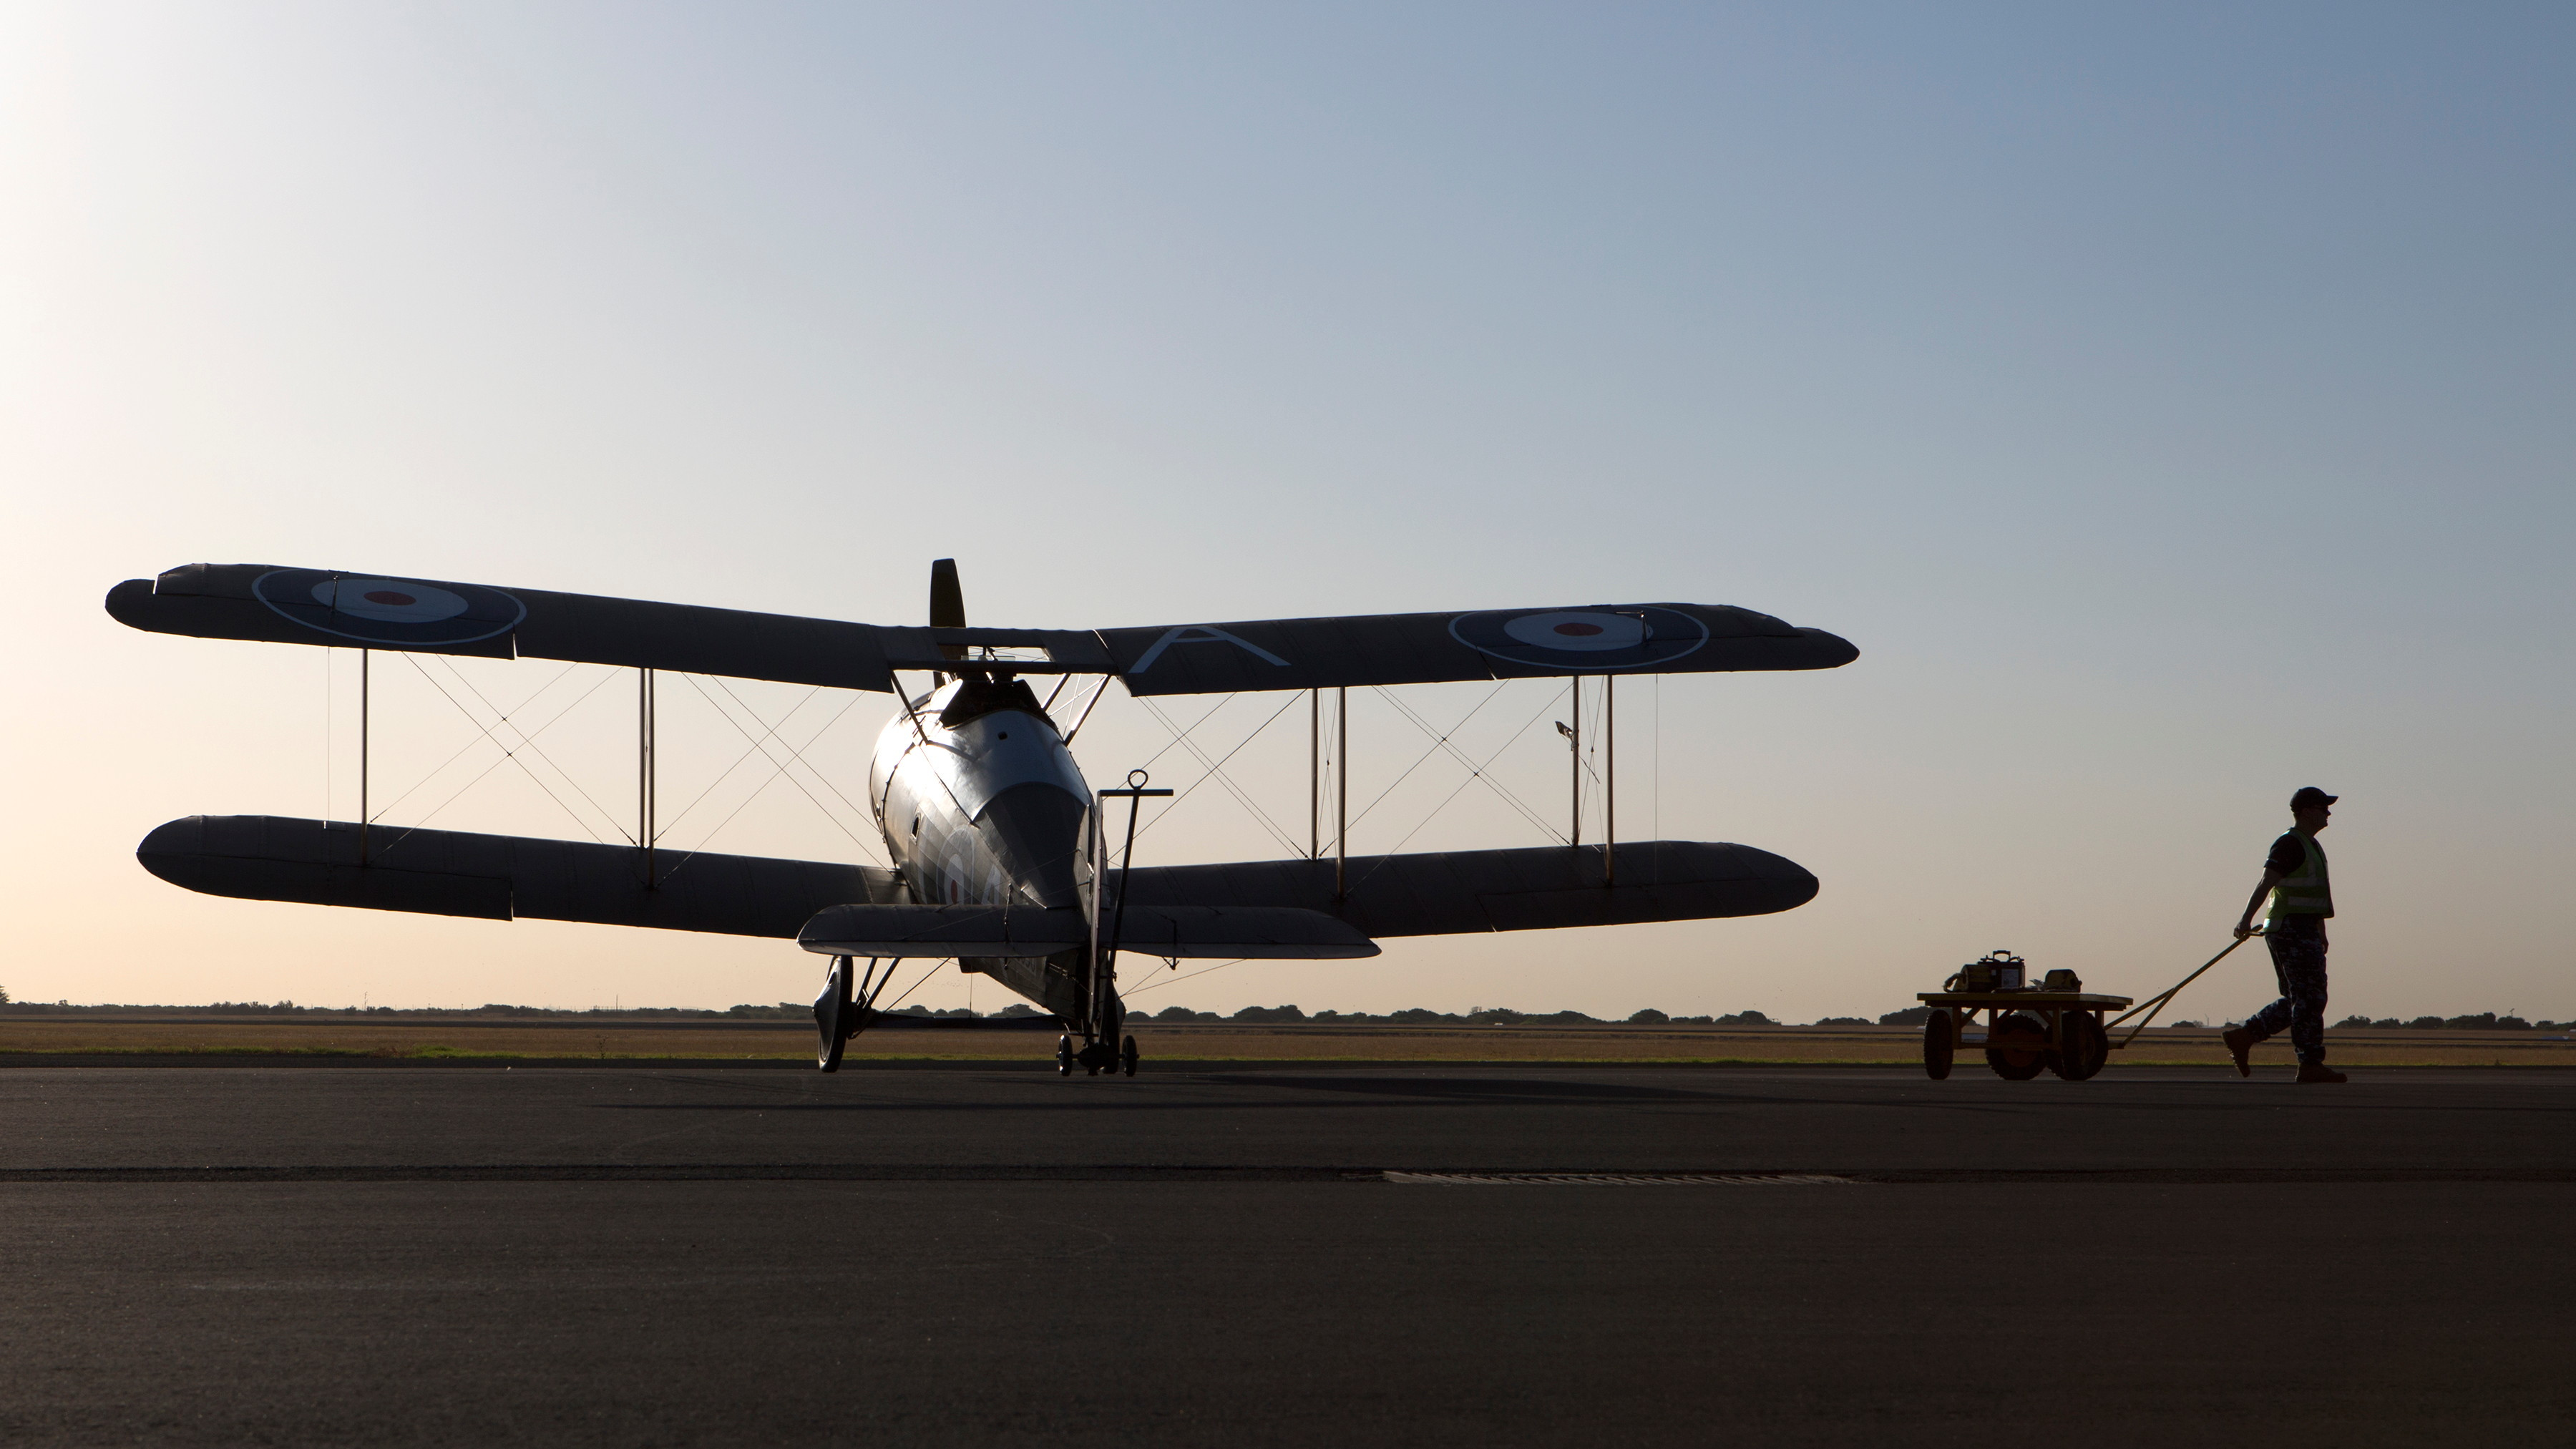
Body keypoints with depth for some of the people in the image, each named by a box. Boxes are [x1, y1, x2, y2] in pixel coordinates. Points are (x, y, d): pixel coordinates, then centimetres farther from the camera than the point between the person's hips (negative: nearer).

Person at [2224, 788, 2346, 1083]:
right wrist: (2247, 918, -34)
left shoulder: (2312, 846, 20)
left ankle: (2243, 1037, 12)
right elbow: (2267, 882, -24)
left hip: (2304, 930, 10)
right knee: (2309, 998, -8)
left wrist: (2321, 934, 32)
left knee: (2296, 1000, 11)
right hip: (2291, 929, -10)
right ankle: (2311, 1064, -6)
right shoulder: (2289, 844, -12)